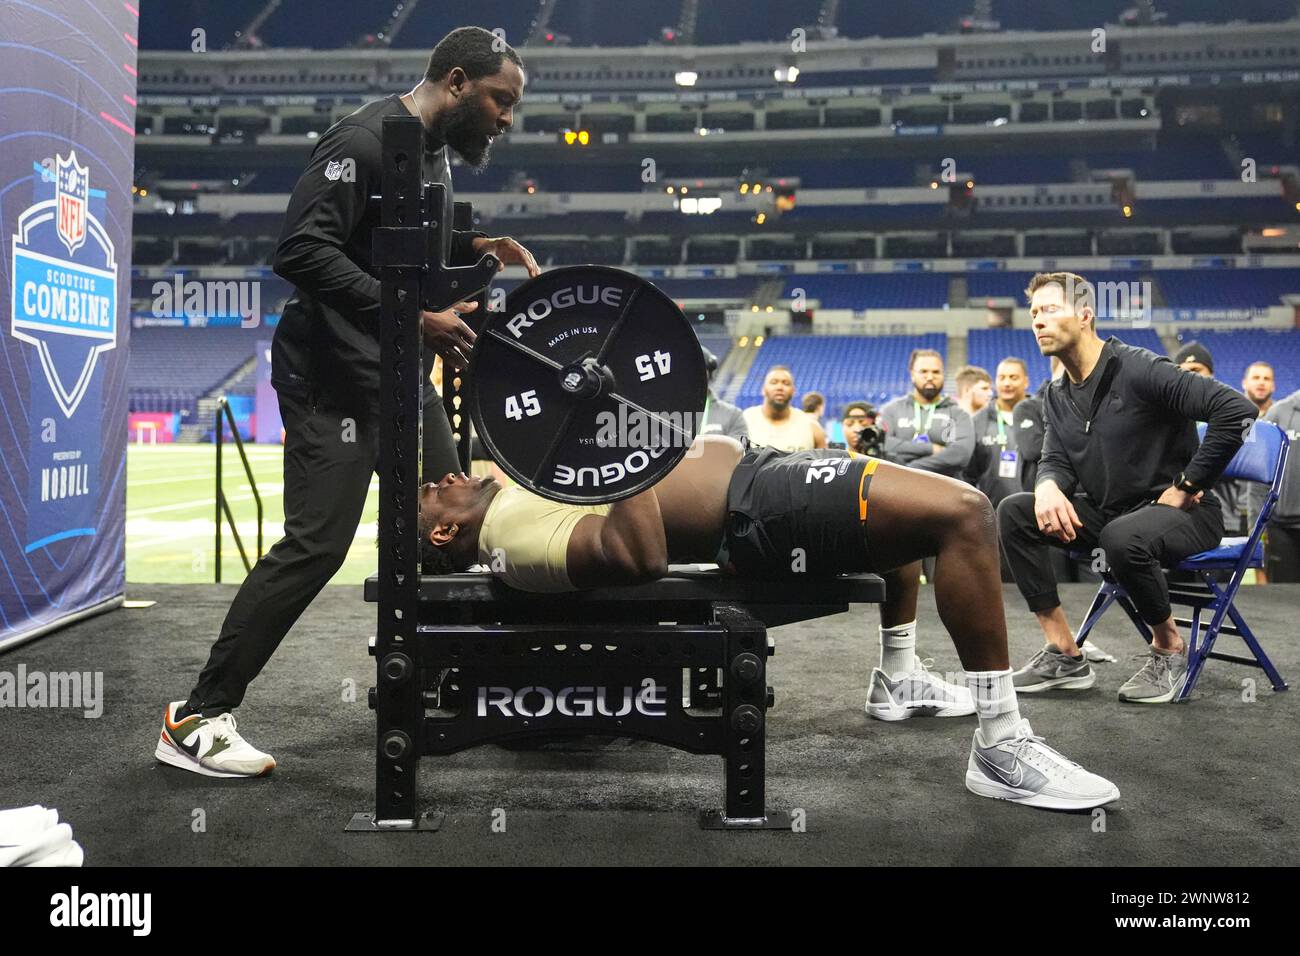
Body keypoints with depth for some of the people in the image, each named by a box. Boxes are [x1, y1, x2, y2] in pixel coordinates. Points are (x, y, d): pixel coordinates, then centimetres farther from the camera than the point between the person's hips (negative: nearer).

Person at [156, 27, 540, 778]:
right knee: (316, 544, -13)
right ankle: (198, 719, -2)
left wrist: (480, 245, 9)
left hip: (399, 373, 10)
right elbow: (303, 251, -25)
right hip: (335, 375, -10)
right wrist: (415, 317, -29)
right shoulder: (365, 141, -16)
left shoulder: (435, 151, 14)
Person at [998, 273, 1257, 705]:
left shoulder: (1140, 370, -17)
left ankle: (1169, 646, -8)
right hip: (1105, 512, 7)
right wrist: (1048, 487, -20)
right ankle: (1064, 655, -9)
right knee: (1013, 512, -11)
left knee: (1122, 537, -40)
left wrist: (1186, 487, -19)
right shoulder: (1057, 396, 8)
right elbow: (1056, 461, 7)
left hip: (1180, 514, -7)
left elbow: (1235, 409, -25)